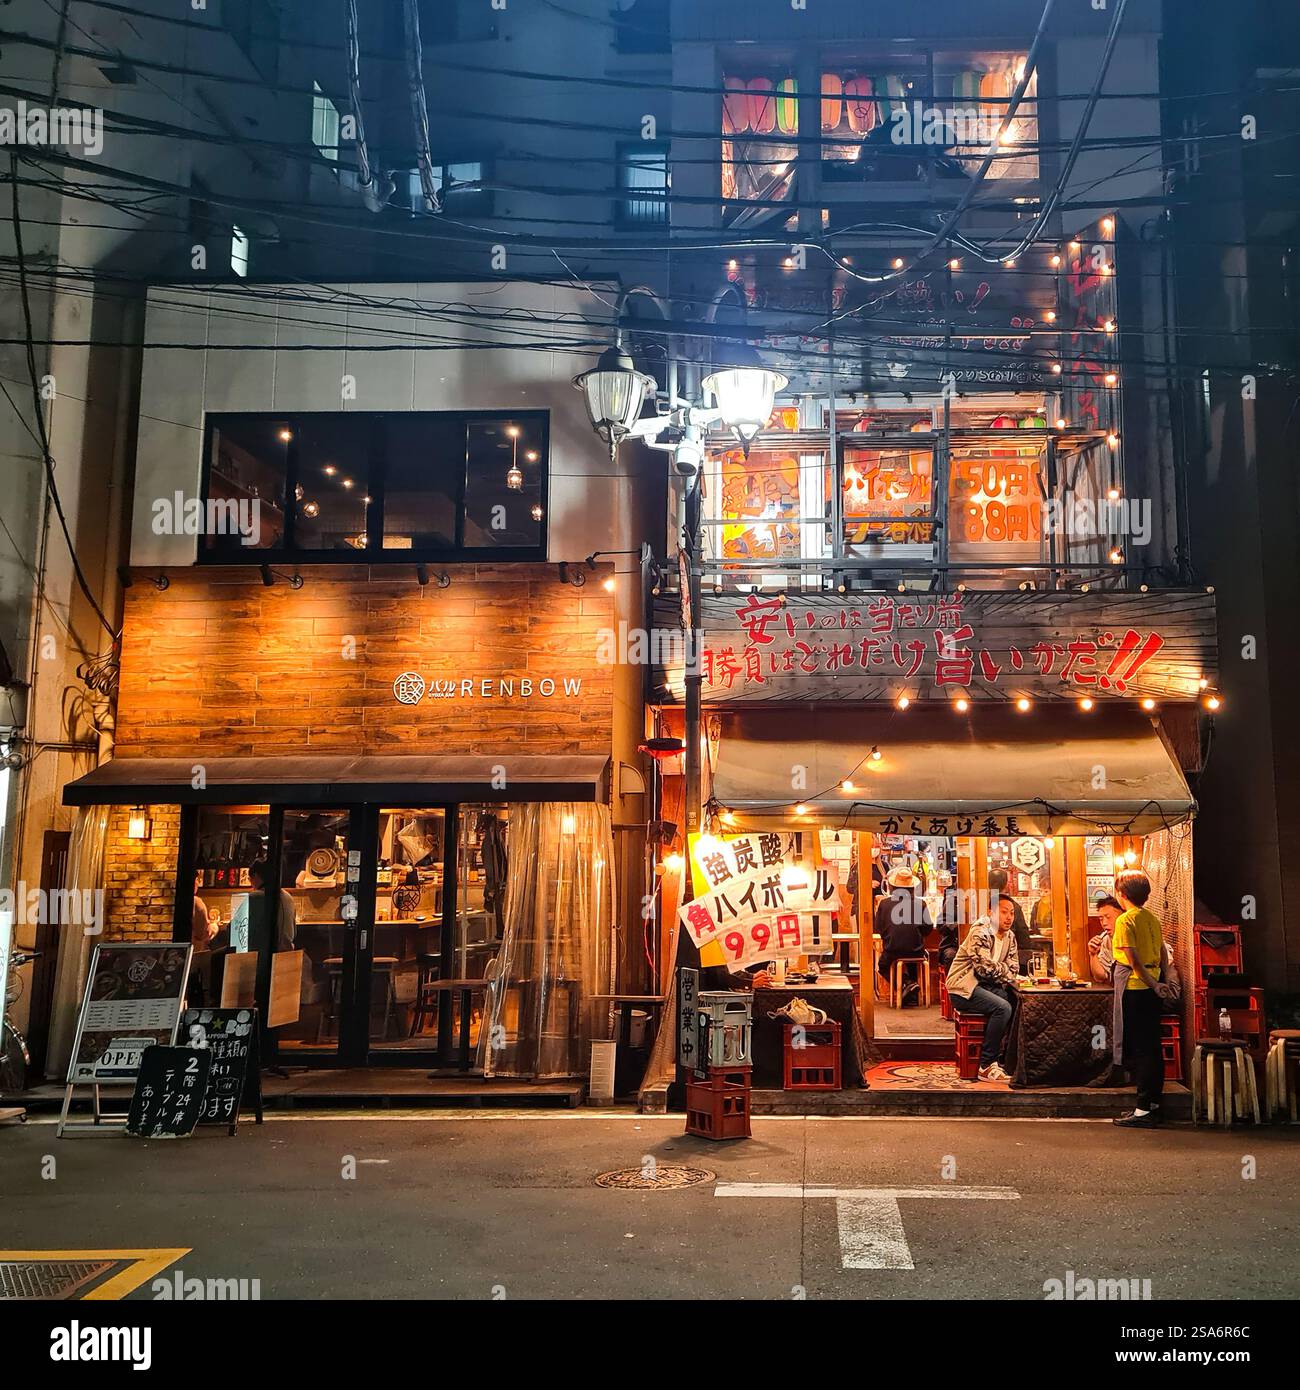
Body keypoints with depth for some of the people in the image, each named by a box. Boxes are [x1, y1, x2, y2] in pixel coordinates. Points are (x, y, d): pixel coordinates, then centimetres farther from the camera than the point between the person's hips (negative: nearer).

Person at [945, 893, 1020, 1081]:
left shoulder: (1009, 936, 11)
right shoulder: (980, 932, -16)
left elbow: (1013, 967, 9)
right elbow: (985, 967, -24)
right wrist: (1005, 972, -9)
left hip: (988, 986, 8)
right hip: (963, 988, -8)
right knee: (1002, 1008, -28)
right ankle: (986, 1065, -20)